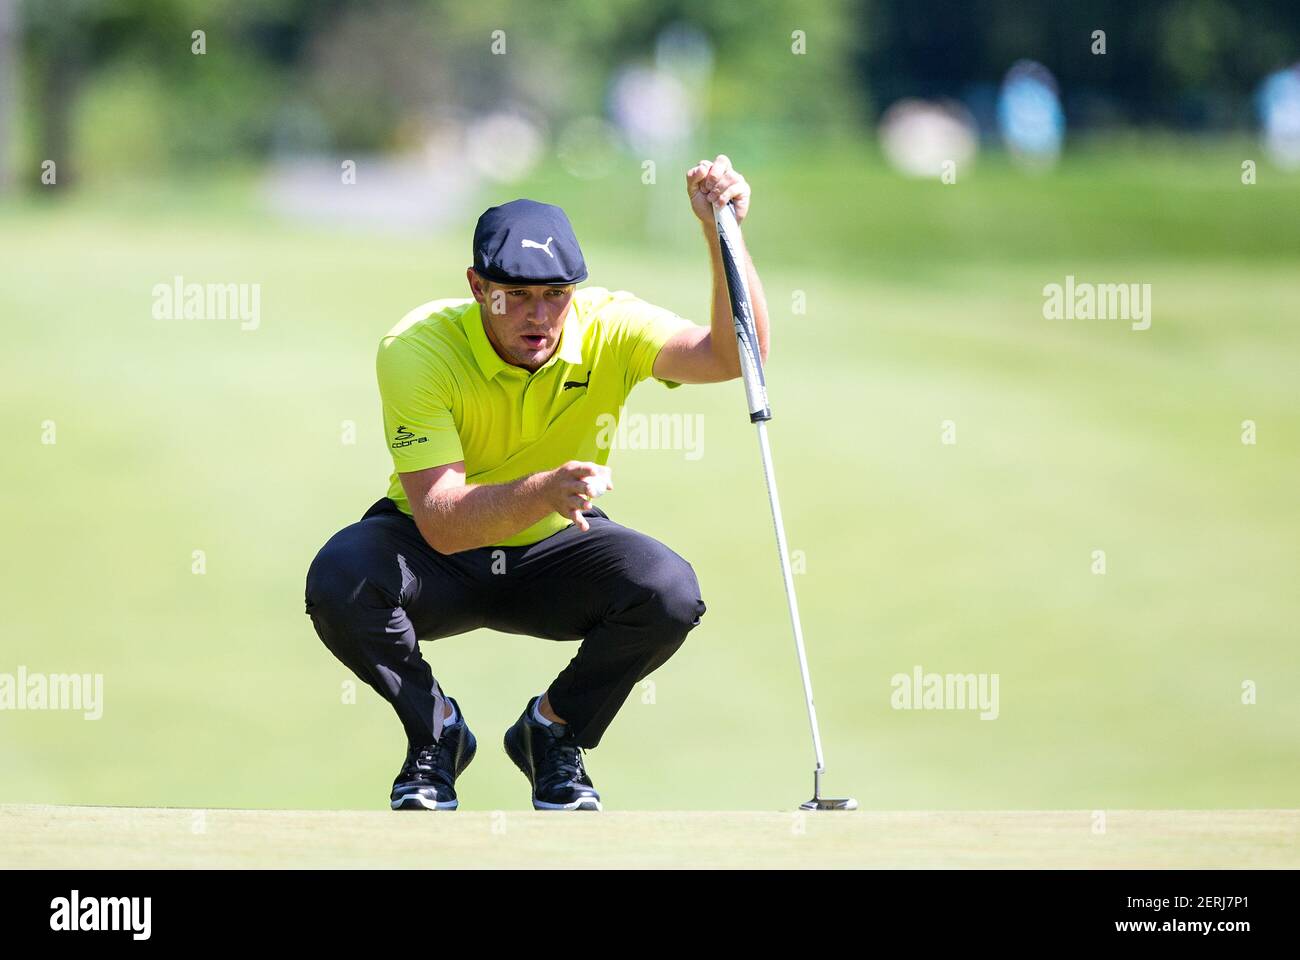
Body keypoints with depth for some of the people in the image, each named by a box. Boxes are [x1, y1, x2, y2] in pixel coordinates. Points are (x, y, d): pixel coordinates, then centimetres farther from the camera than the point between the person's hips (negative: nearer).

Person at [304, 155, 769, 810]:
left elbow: (734, 355, -33)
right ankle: (435, 732, -4)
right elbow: (440, 520, -34)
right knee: (338, 579, -35)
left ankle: (553, 731, 1)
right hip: (439, 558, -2)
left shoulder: (607, 328, -19)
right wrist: (544, 491, -52)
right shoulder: (417, 350, -27)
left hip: (554, 553, 2)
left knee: (669, 591, -29)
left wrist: (721, 232, -46)